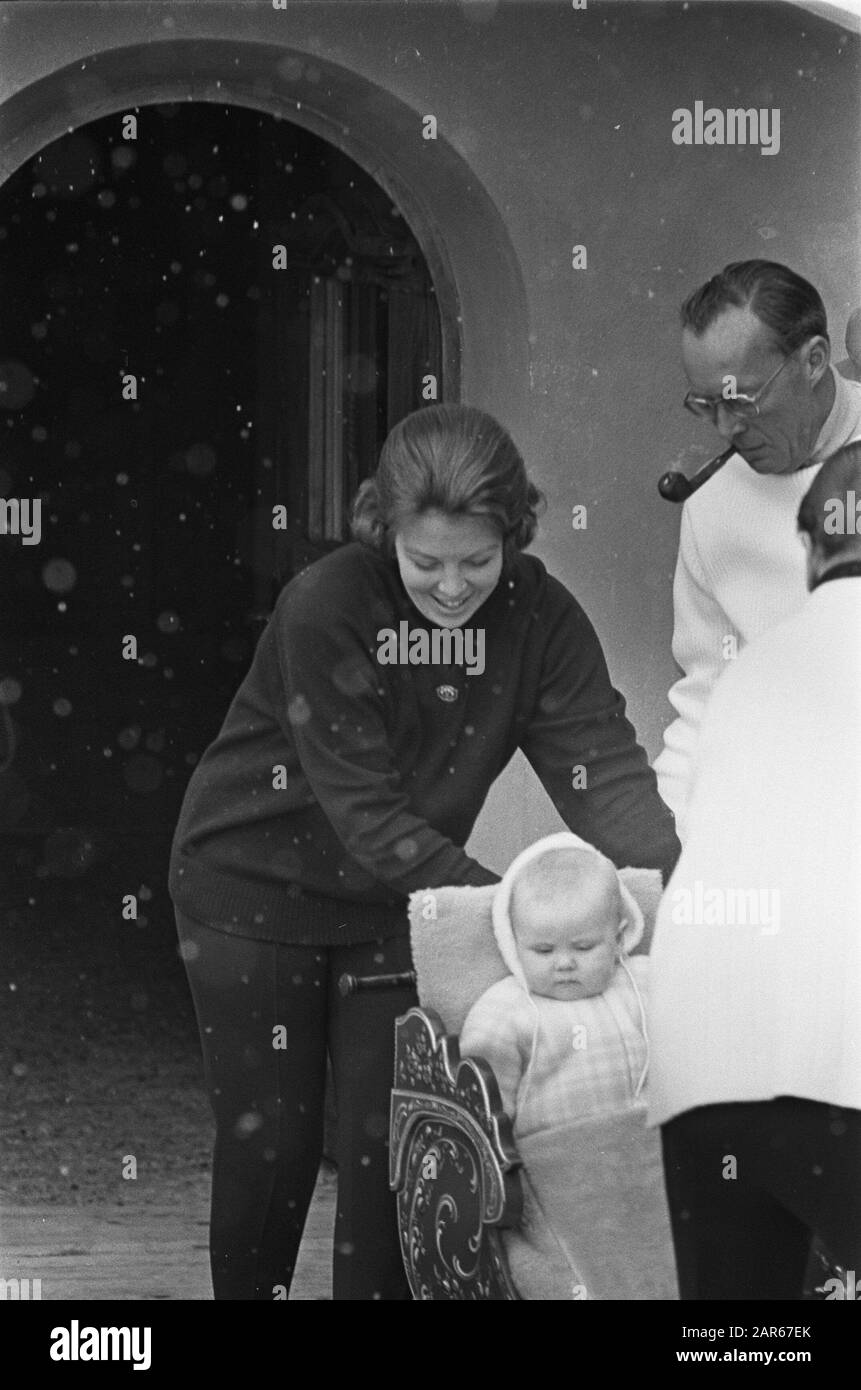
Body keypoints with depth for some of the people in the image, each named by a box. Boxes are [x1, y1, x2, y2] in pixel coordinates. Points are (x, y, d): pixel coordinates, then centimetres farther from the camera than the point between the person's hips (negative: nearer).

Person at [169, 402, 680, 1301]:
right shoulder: (323, 608, -27)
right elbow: (368, 815, -28)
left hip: (395, 899, 3)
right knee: (269, 1143, 3)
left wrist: (675, 880, -40)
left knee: (389, 1141, 2)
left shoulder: (540, 618, -14)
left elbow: (602, 767, -22)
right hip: (252, 883, -3)